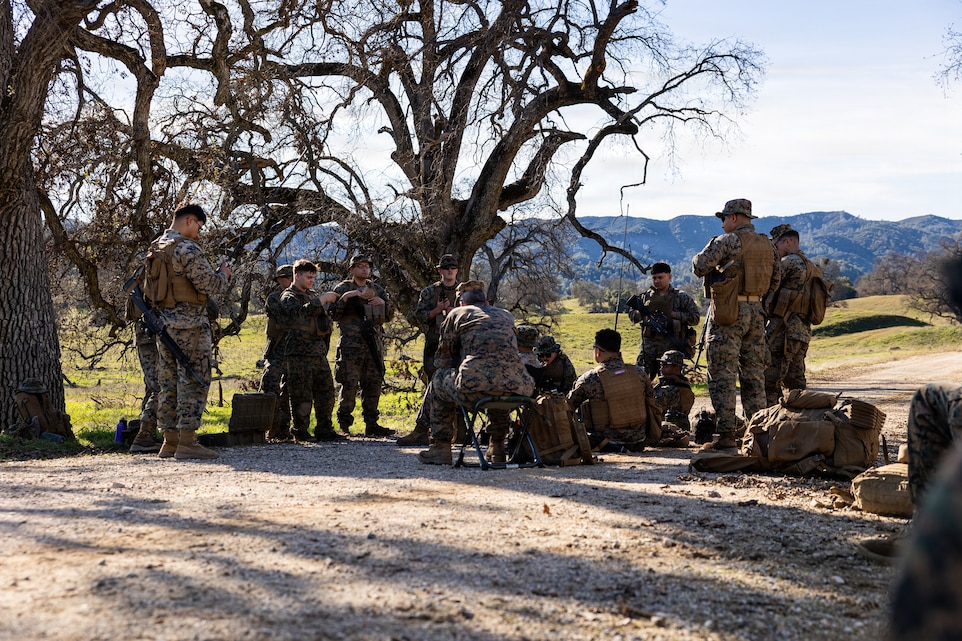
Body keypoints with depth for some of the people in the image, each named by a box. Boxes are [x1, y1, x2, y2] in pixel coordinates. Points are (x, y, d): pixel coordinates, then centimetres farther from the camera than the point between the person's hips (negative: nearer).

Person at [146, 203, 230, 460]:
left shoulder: (155, 248, 15)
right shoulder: (187, 249, -14)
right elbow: (210, 286, -16)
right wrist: (223, 274, 6)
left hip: (163, 322, 9)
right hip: (190, 323, -9)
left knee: (168, 381, 10)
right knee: (193, 381, -5)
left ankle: (169, 442, 13)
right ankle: (187, 442, -7)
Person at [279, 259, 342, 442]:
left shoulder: (313, 295, 22)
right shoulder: (288, 297, -1)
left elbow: (325, 321, 30)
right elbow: (301, 312, -22)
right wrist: (322, 300, -20)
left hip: (318, 351, 7)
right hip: (298, 353, -7)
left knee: (326, 391, 5)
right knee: (301, 395, -5)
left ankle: (324, 430, 12)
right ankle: (301, 432, 3)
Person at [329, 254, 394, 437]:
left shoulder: (377, 289, 17)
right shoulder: (343, 288, 4)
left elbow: (389, 317, 18)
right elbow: (333, 314, -3)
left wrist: (384, 303, -1)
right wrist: (344, 298, -17)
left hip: (374, 344, 5)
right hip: (351, 345, -5)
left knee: (374, 384, 6)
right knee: (349, 384, -8)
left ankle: (371, 424, 13)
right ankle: (344, 424, 0)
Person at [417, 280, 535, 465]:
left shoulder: (457, 314, 19)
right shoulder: (506, 315, 30)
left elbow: (443, 358, 22)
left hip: (476, 386, -4)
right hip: (516, 387, 4)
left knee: (438, 382, 26)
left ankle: (440, 448, 24)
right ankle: (497, 447, 40)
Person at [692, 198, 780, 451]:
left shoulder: (728, 241, -10)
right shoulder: (766, 244, 11)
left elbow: (700, 265, -16)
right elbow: (776, 280, 17)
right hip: (756, 312, 7)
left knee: (723, 376, -3)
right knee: (754, 375, 12)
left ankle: (726, 434, -6)